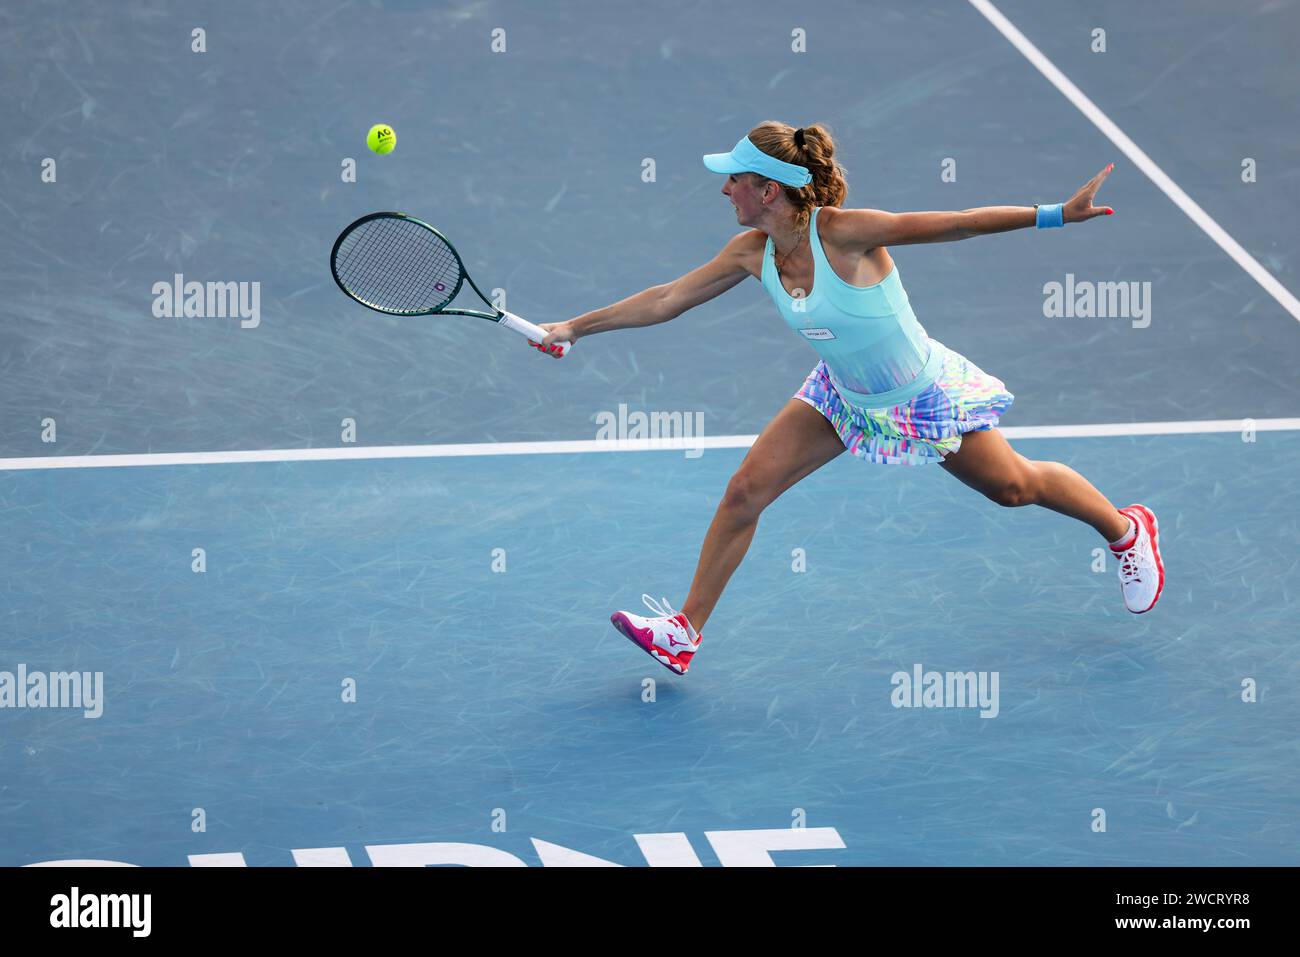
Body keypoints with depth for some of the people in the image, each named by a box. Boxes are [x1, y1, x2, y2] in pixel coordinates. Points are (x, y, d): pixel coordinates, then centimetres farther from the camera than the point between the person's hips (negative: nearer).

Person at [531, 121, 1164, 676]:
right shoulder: (753, 253, -14)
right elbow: (668, 299, -2)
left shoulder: (844, 234, -32)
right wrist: (576, 327, -1)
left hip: (924, 396, -5)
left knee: (1014, 486, 10)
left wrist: (1057, 214, -37)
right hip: (844, 397, 5)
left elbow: (957, 224, -31)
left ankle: (1126, 530, 39)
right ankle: (684, 632, 7)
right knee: (744, 492, -5)